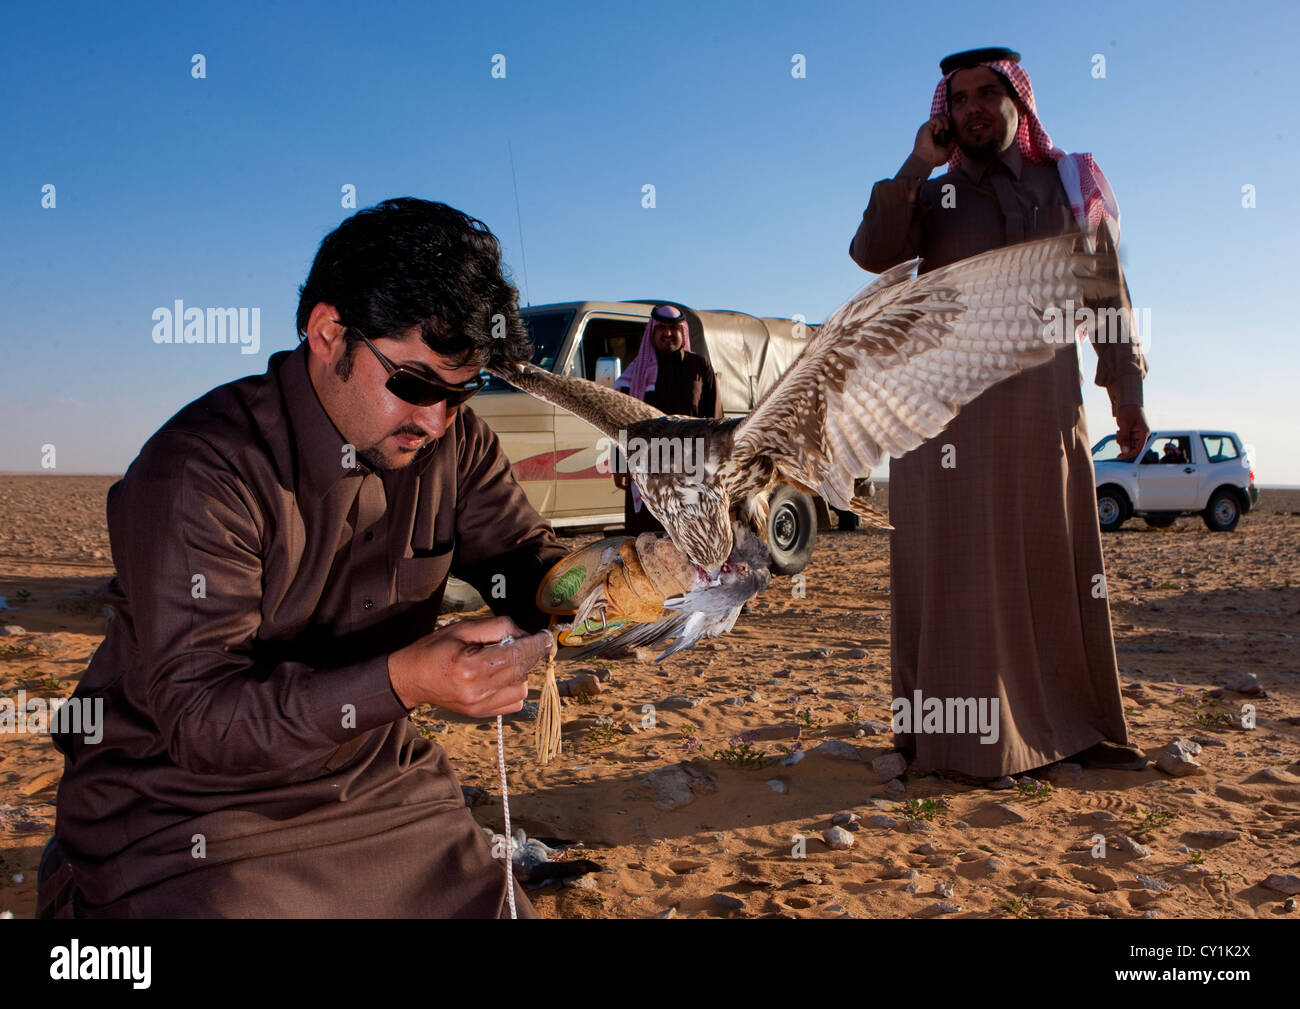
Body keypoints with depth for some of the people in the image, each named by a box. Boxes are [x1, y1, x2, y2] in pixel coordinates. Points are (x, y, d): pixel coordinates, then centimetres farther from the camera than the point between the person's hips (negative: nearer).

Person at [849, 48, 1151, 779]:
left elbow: (1106, 291, 12)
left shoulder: (1072, 183, 14)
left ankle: (1068, 725, 18)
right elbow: (872, 255, -7)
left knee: (1060, 563, 6)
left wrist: (1127, 389, 5)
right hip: (949, 408, -2)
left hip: (1046, 407, 2)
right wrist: (915, 169, -8)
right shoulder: (933, 197, 11)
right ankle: (963, 732, 4)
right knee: (961, 565, -2)